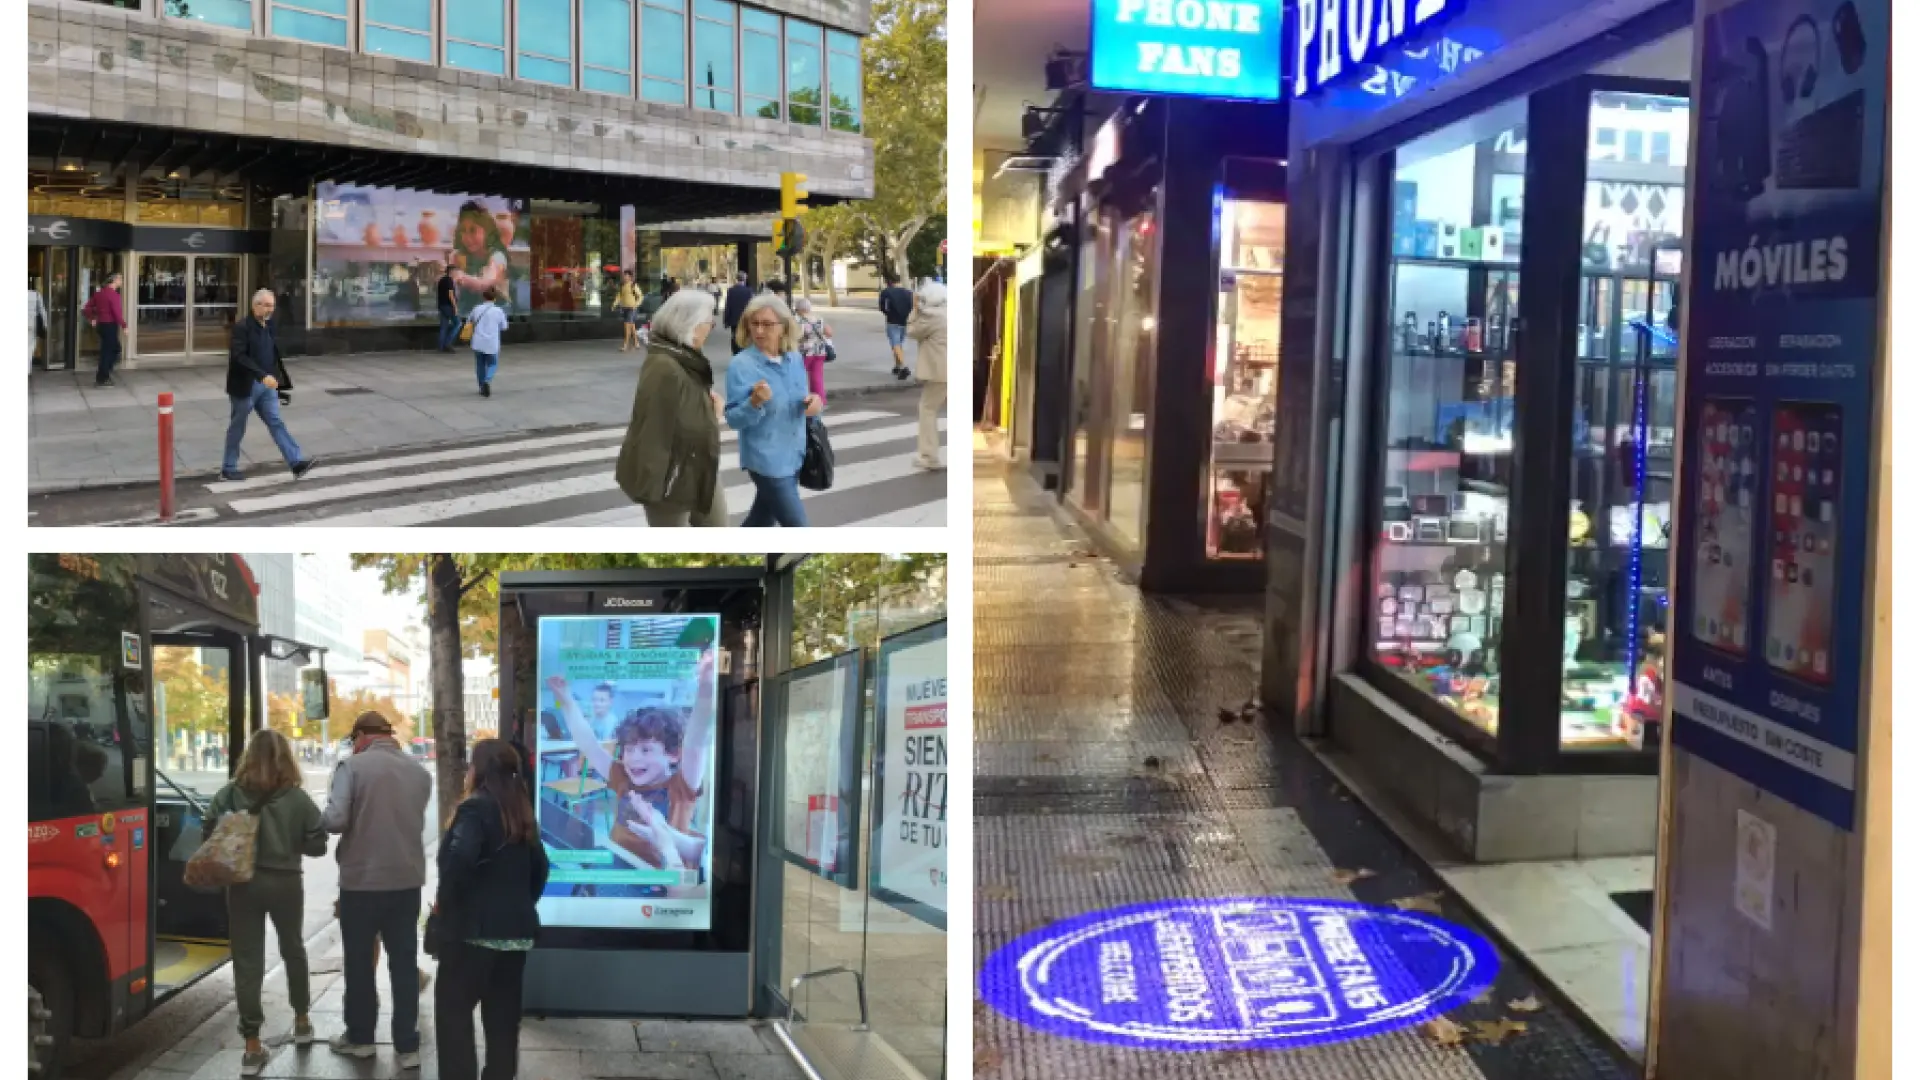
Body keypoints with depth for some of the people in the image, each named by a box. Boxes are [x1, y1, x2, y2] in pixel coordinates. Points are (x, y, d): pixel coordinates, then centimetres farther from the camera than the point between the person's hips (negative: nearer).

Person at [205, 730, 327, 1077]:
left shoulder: (230, 794, -6)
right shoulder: (297, 797, -6)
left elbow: (211, 838, -8)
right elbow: (317, 845, -5)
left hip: (243, 884, -1)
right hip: (286, 883, 1)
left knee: (247, 961, 3)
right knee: (293, 950, 23)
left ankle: (252, 1047, 1)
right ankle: (301, 1021, 37)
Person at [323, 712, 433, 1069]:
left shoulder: (352, 766, -11)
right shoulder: (419, 772, 3)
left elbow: (335, 820, -18)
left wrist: (323, 816, 3)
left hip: (362, 880, -3)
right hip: (408, 879, 3)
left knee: (359, 962, 13)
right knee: (404, 963, 9)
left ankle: (360, 1037, 26)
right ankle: (407, 1045, 10)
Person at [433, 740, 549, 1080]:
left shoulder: (476, 808, -12)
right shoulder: (520, 811, 12)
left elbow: (459, 859, -26)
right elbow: (539, 865, 17)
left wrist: (444, 901, -13)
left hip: (475, 928, -7)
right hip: (516, 929, 8)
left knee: (453, 1011, 1)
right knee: (503, 1015, 11)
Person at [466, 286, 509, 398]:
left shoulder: (477, 309, 0)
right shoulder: (498, 311, -8)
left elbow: (469, 320, 15)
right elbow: (504, 326, 3)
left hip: (478, 343, 2)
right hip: (492, 344, -2)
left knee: (480, 365, 14)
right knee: (492, 364, 9)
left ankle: (482, 388, 16)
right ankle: (488, 380, -19)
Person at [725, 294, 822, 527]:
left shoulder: (794, 358, 3)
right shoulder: (741, 365, -16)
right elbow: (733, 419, -16)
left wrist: (813, 402, -8)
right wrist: (755, 403, -36)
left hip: (793, 456, 7)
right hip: (767, 460, -7)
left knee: (763, 517, 18)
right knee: (796, 527, -4)